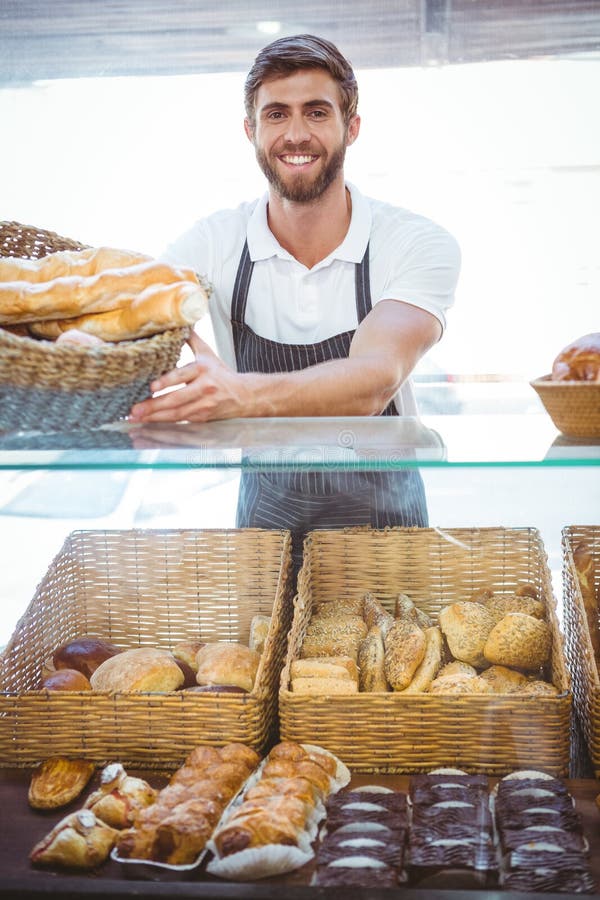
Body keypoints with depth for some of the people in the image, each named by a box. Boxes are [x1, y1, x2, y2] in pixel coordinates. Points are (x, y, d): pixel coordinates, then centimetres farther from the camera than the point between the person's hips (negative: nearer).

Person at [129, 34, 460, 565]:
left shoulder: (419, 245, -11)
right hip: (265, 516, 1)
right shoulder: (215, 244, -3)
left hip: (382, 520, -1)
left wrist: (241, 394, -45)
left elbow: (373, 380, -27)